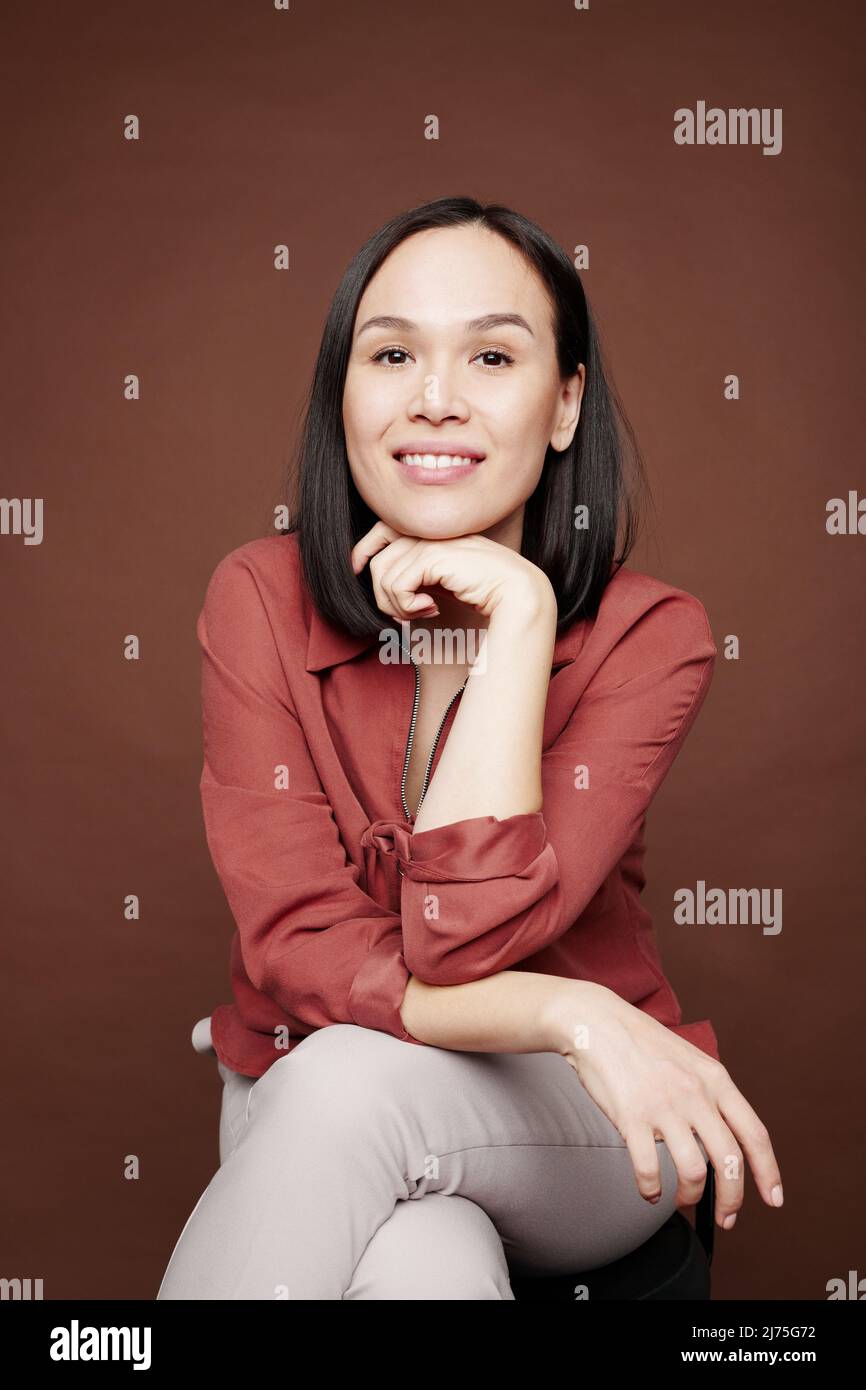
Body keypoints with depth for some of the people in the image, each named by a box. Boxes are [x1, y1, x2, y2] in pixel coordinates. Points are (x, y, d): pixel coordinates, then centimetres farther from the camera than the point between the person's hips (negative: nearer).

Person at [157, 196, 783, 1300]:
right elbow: (299, 947, -17)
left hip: (570, 1124, 0)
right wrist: (570, 1014, -30)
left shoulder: (649, 634, -15)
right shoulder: (259, 599, -11)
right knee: (418, 1271, -33)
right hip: (304, 1093, 0)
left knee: (349, 1082, -32)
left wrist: (519, 619, -27)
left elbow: (464, 939, -25)